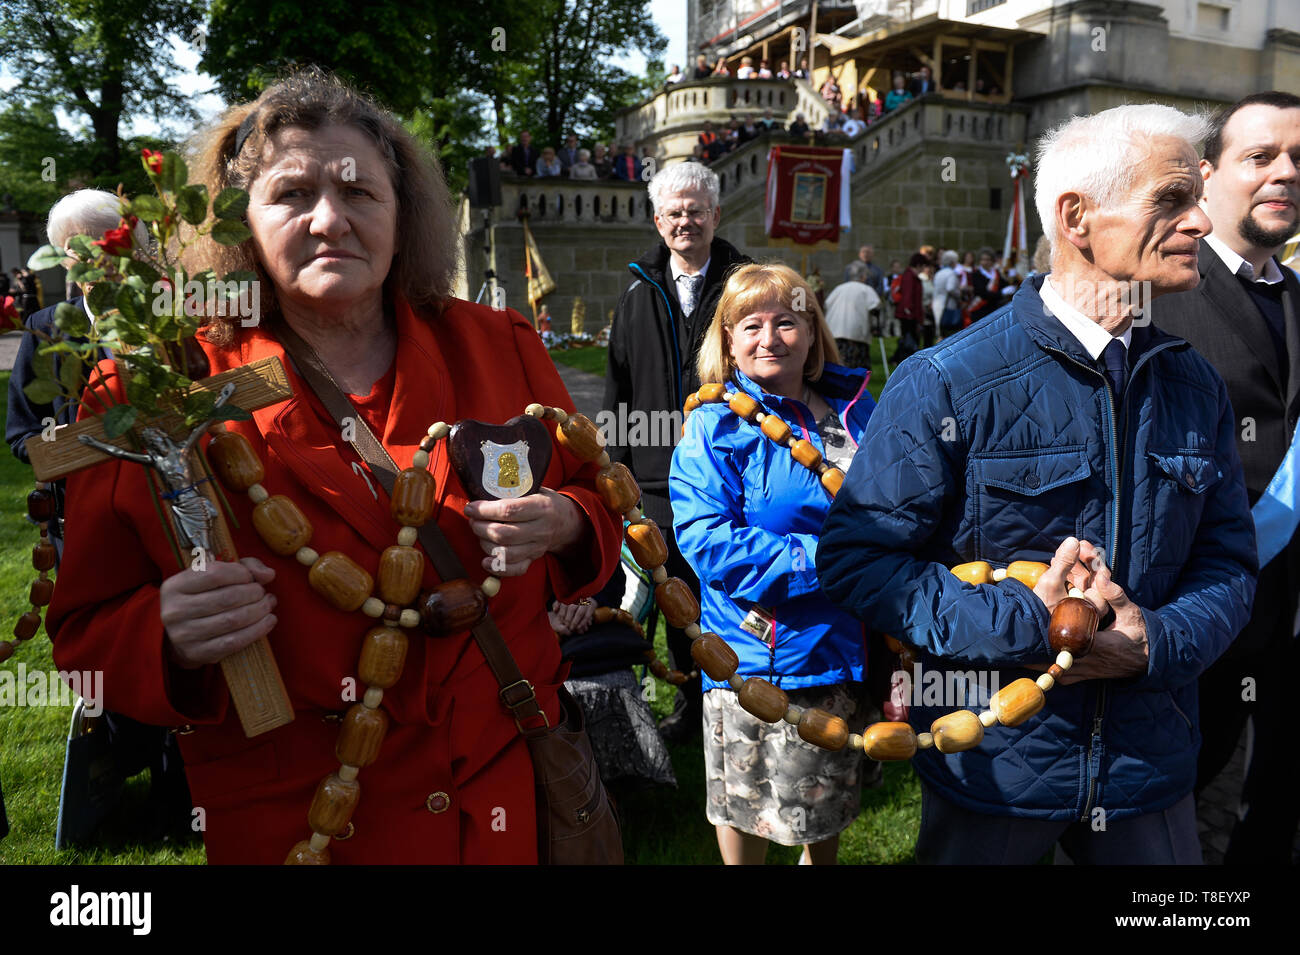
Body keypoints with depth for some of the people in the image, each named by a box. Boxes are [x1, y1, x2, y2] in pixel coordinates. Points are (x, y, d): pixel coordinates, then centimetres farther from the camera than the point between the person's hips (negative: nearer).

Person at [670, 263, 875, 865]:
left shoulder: (853, 407, 5)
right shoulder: (716, 426, -10)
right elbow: (707, 540, -21)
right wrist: (822, 562, -25)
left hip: (849, 640, 5)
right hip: (762, 648, -5)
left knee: (833, 791, 25)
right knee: (749, 798, 11)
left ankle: (821, 860, 51)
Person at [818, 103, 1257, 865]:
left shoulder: (1198, 387, 1)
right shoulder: (948, 384, -15)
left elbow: (1228, 560, 6)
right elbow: (856, 557, -15)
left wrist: (1157, 642, -15)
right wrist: (1025, 624, -23)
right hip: (991, 767, -4)